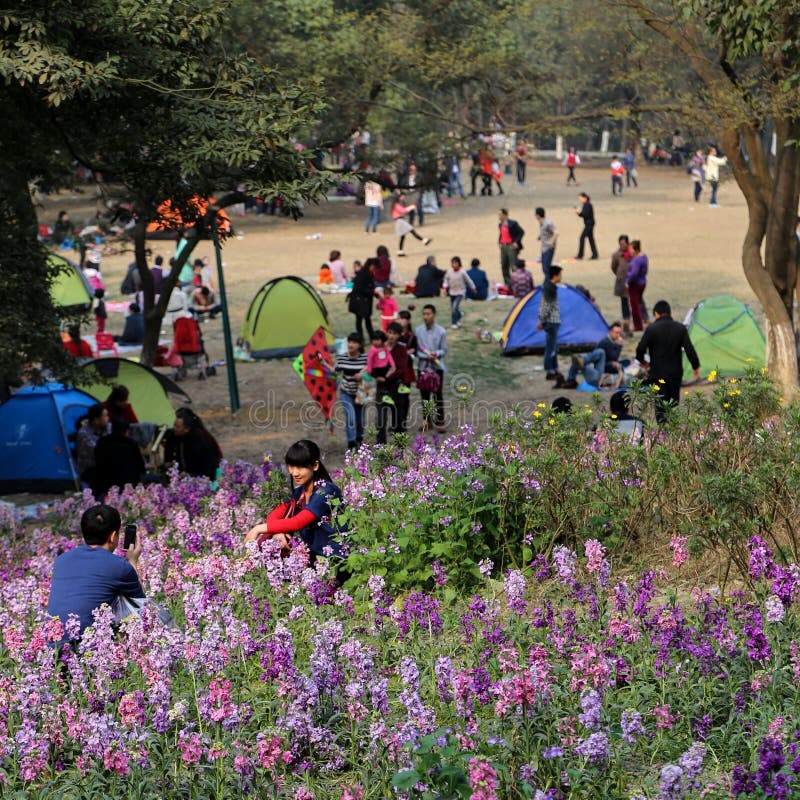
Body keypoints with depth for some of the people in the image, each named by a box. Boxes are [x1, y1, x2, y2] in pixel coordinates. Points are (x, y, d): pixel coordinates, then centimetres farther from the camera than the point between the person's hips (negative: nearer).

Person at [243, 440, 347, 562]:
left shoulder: (326, 491, -18)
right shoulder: (300, 491, 8)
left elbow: (298, 523, -26)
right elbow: (275, 515, 5)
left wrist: (260, 528, -25)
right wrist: (277, 532, -18)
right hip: (312, 551, 8)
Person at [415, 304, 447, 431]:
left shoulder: (441, 331, -7)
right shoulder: (418, 331, -3)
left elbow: (444, 350, -3)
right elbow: (416, 350, -2)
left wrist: (436, 354, -24)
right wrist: (426, 356, -19)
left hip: (437, 367, -2)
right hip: (422, 367, 2)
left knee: (438, 394, 1)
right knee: (424, 395, 10)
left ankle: (440, 421, 8)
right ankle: (426, 420, 21)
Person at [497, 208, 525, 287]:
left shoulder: (513, 223, -10)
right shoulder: (500, 225, 11)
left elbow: (521, 232, -8)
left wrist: (516, 242, -13)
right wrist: (499, 242, 8)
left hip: (511, 247, -7)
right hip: (503, 247, 7)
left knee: (514, 266, -7)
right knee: (504, 266, 6)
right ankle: (507, 283, 14)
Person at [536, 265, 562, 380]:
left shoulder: (548, 285, 12)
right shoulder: (550, 288, -19)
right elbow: (547, 307, -20)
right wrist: (542, 322, -16)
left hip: (553, 321, 10)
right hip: (551, 322, -10)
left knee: (553, 347, 16)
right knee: (551, 347, -4)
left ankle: (555, 370, 23)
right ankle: (550, 372, 1)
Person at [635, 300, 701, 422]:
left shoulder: (652, 329, -10)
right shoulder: (681, 328, 0)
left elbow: (641, 349, -9)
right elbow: (689, 349, -2)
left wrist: (642, 361, 12)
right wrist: (696, 367, 7)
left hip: (658, 373, -4)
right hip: (676, 373, 4)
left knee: (660, 407, -2)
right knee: (674, 405, 16)